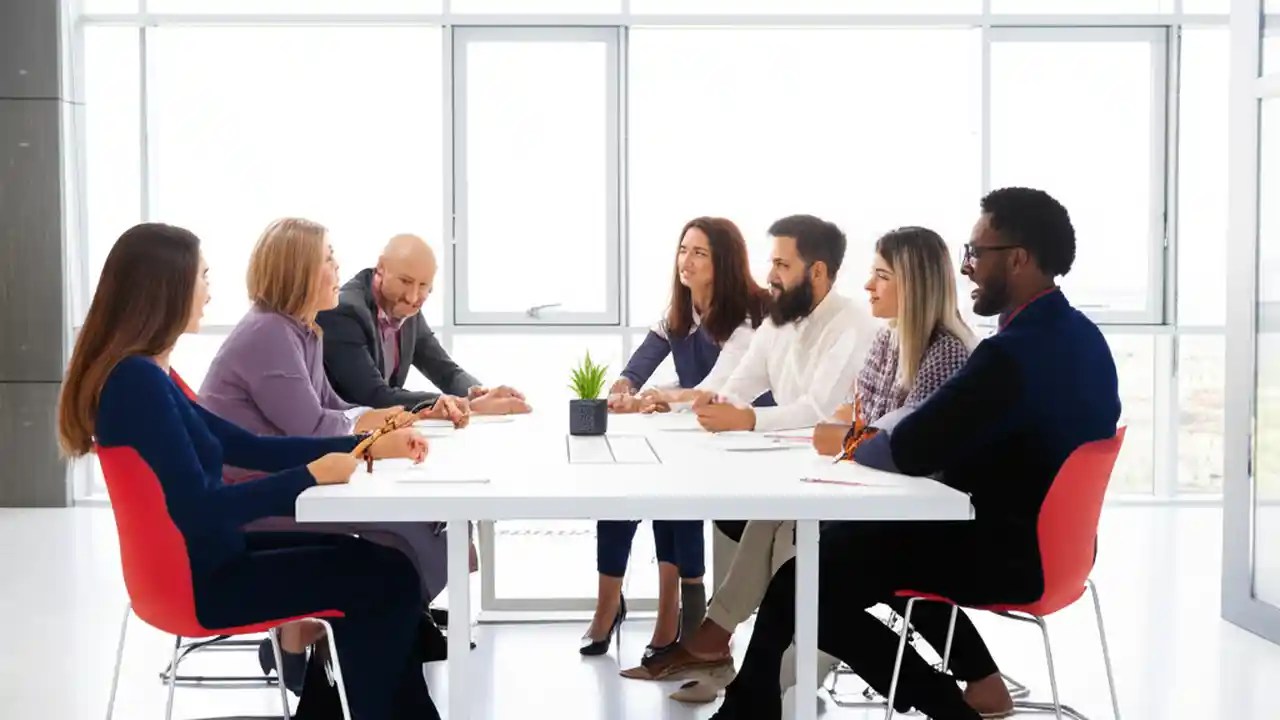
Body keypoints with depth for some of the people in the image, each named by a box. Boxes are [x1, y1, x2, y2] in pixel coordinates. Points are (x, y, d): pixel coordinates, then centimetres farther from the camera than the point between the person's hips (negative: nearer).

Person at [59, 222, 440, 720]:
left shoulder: (146, 373, 7)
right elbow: (198, 508, -29)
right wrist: (311, 475, -21)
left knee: (363, 560, 19)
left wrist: (366, 446, 5)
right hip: (196, 578, -10)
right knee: (392, 578, -3)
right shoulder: (137, 380, -23)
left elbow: (247, 447, 11)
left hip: (203, 558, 10)